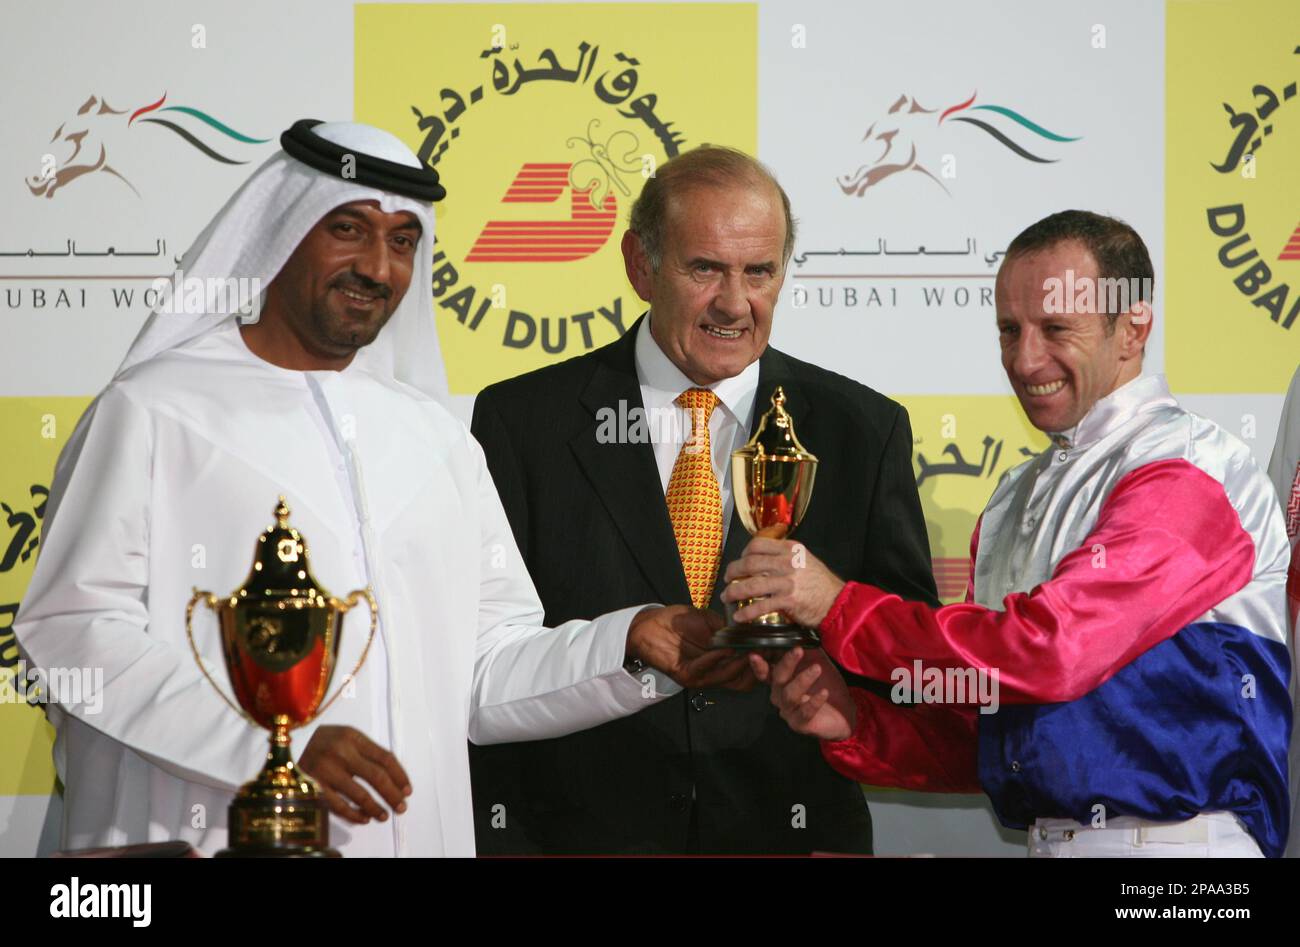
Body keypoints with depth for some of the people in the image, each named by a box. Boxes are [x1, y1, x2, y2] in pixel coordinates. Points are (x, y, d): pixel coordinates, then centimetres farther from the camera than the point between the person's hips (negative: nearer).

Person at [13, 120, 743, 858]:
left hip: (412, 835, 5)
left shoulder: (435, 438, 14)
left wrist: (628, 648, -6)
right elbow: (72, 630, -12)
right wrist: (275, 745, -19)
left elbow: (481, 675, 12)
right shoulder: (154, 411, -3)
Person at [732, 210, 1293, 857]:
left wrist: (841, 609, -11)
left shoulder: (1187, 475, -7)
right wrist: (854, 725, 1)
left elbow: (1052, 650, -18)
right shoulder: (1015, 502, 17)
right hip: (1043, 840, 6)